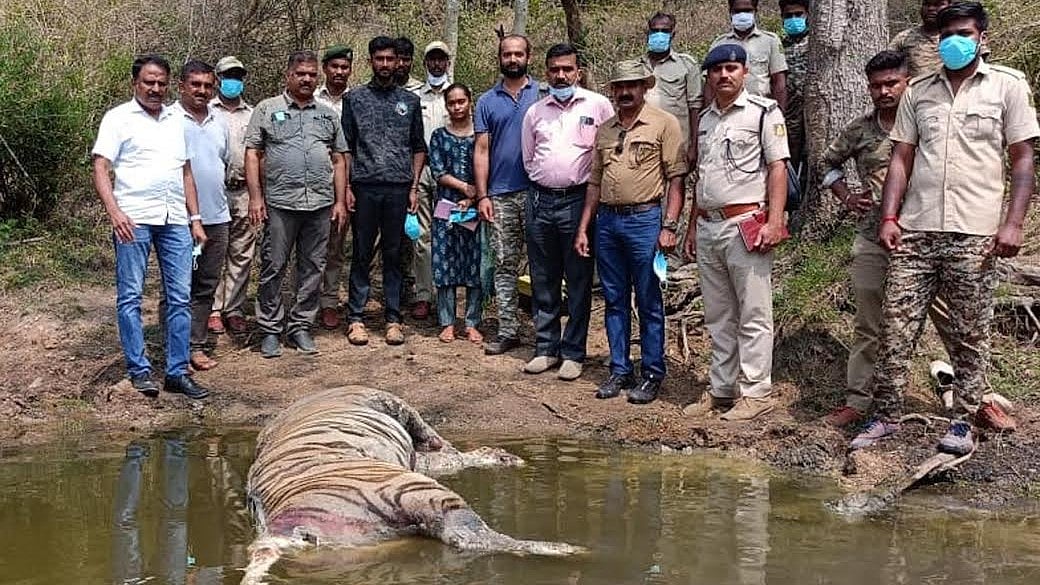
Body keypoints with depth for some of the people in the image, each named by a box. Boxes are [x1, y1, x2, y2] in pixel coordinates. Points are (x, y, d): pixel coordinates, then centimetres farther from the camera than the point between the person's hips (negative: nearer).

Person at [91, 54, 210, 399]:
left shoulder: (176, 121, 18)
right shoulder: (118, 118, 3)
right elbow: (101, 169, -4)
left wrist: (195, 219, 14)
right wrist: (114, 212, -18)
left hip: (175, 220, 5)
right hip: (134, 219, -5)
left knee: (180, 297, 3)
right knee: (130, 296, -1)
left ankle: (178, 372, 9)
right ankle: (139, 371, 7)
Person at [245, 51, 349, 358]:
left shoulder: (328, 114, 14)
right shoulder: (267, 109, 4)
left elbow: (338, 160, 15)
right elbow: (252, 154, 1)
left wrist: (340, 201, 8)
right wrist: (255, 197, -7)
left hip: (320, 204, 3)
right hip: (280, 203, -3)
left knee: (313, 269, 7)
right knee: (273, 268, 1)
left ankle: (300, 327, 18)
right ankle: (270, 330, 10)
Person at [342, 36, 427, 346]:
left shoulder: (410, 101, 10)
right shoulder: (354, 98, 6)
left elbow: (418, 147, 12)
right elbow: (345, 147, 5)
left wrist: (414, 186, 3)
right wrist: (346, 187, -3)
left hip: (399, 188, 1)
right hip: (364, 187, -1)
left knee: (394, 255, 6)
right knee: (362, 254, 3)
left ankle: (393, 319, 12)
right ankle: (356, 318, 9)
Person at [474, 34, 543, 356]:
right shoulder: (488, 101, 10)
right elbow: (481, 150, 7)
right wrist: (482, 195, -1)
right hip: (500, 195, 2)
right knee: (505, 265, 6)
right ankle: (508, 331, 11)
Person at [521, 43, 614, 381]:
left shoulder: (598, 105, -2)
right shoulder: (535, 111, 11)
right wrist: (547, 179, 14)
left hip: (578, 200, -4)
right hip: (541, 200, 4)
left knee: (578, 282, 1)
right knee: (543, 281, 10)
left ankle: (573, 353, 9)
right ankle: (546, 348, 19)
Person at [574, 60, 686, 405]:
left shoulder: (664, 124, -2)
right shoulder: (604, 130, 15)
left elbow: (676, 179, -6)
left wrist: (669, 227, -13)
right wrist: (583, 228, 13)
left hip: (644, 220, -5)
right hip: (607, 221, 6)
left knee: (649, 302, 0)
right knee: (615, 301, 10)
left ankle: (652, 375, 9)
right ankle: (620, 371, 19)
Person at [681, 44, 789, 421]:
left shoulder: (764, 112, -2)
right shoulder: (705, 119, 18)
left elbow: (777, 168, -8)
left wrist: (774, 222, -17)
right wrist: (693, 227, 19)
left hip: (745, 225, -7)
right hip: (708, 226, 7)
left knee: (753, 315, -4)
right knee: (718, 316, 12)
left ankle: (756, 393, 1)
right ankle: (721, 390, 19)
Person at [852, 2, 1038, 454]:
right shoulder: (918, 92, 13)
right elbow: (901, 158, 12)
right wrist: (889, 218, 1)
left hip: (974, 234, -2)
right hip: (915, 231, 3)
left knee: (969, 334, 4)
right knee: (896, 328, 1)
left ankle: (964, 421, 16)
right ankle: (885, 415, 10)